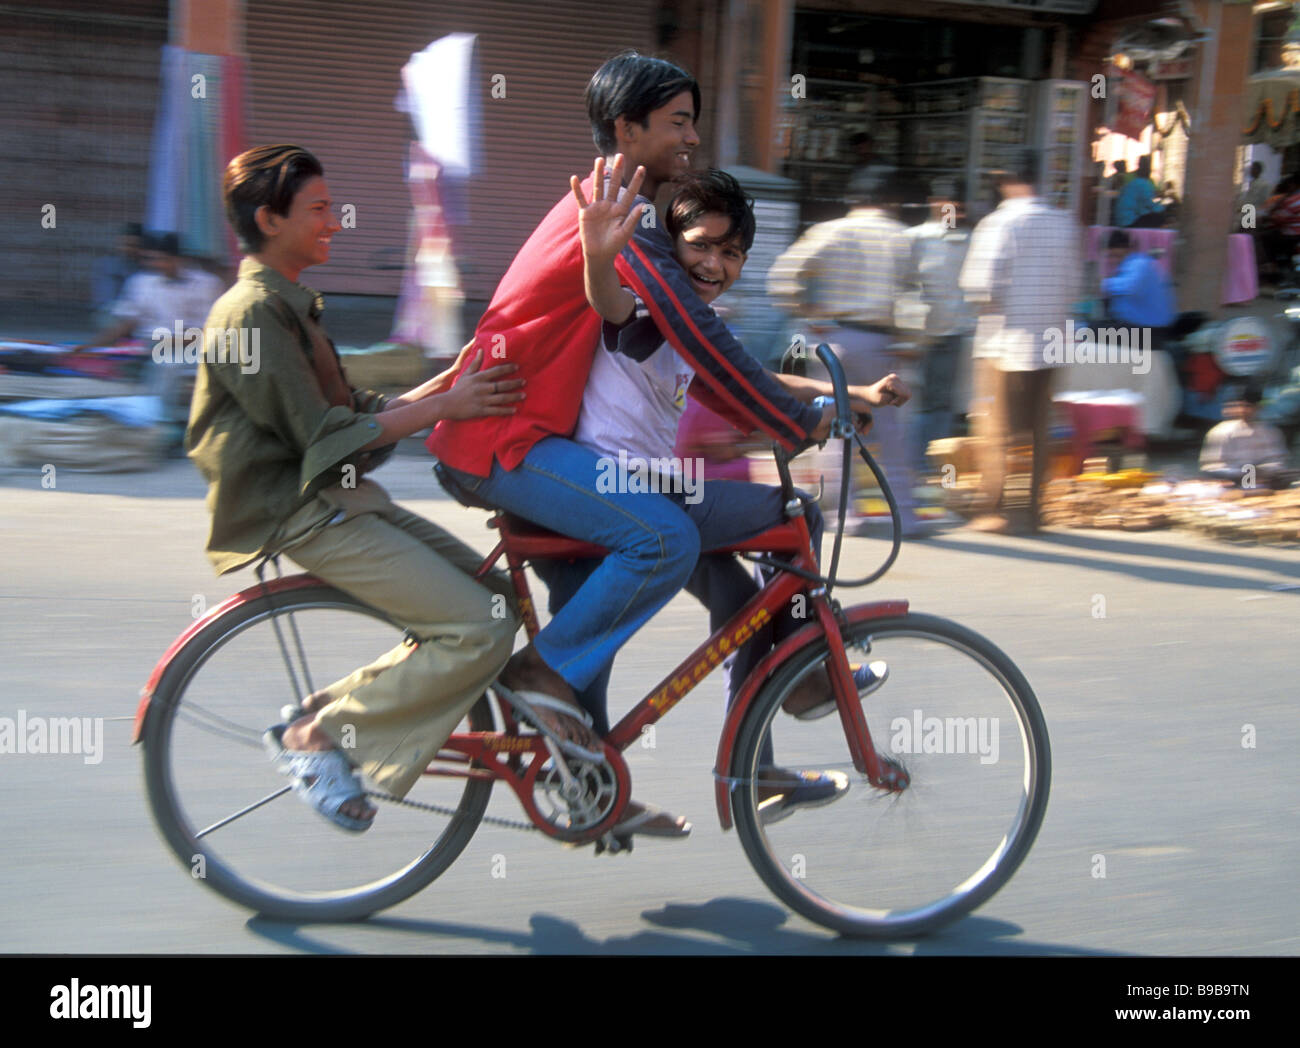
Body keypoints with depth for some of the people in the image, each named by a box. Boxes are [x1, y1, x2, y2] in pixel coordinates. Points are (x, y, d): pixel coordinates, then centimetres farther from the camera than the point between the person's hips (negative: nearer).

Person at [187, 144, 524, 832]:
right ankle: (315, 734, -8)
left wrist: (451, 382, 7)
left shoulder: (289, 306, 19)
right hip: (300, 514, -10)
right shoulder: (253, 311, -13)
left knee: (499, 594, 6)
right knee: (481, 628, -18)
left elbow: (358, 415, 17)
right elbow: (324, 439, -18)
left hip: (339, 499, 10)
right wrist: (447, 406, -16)